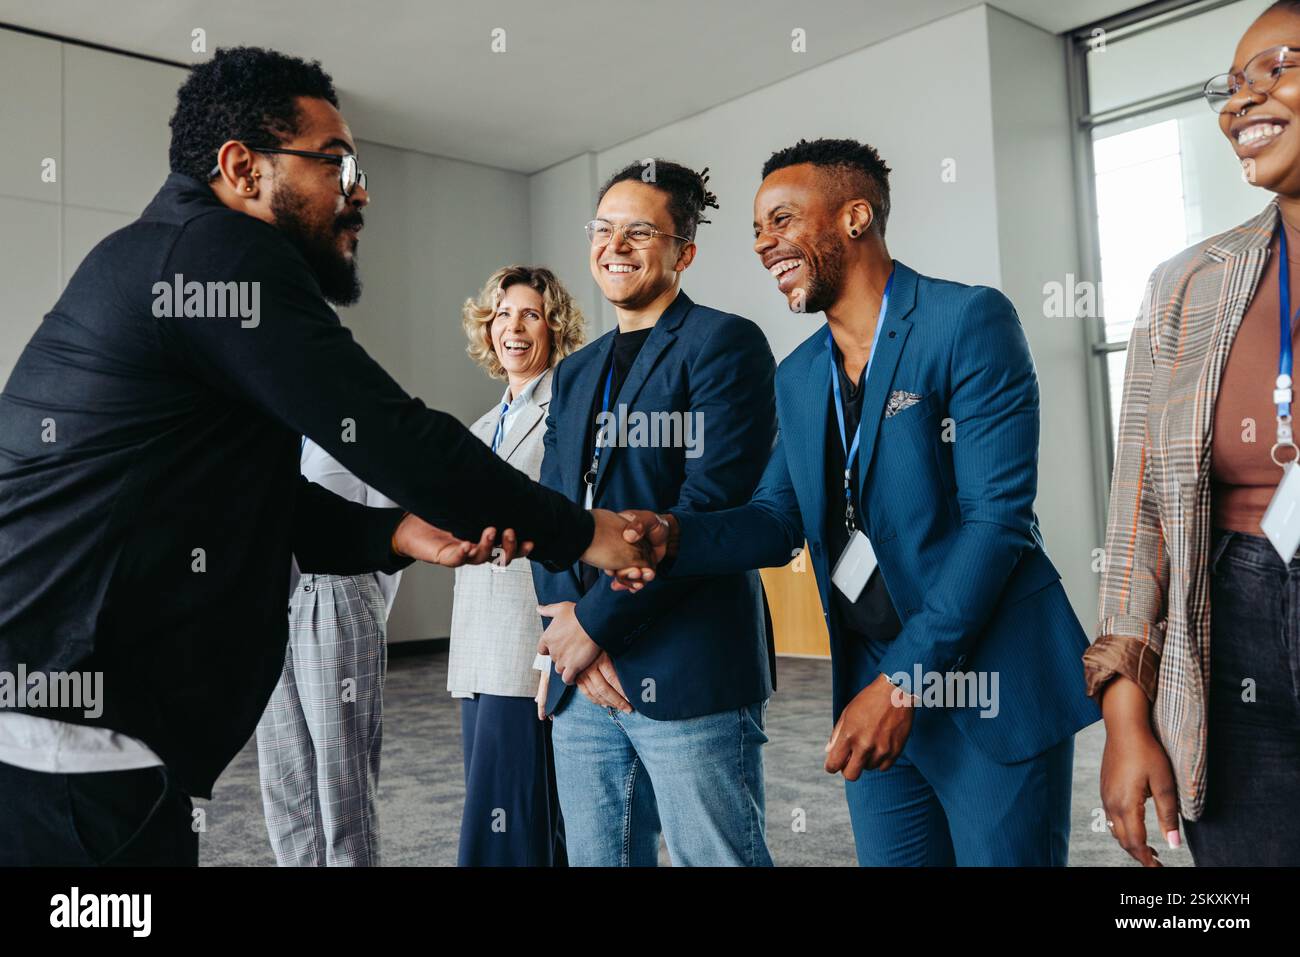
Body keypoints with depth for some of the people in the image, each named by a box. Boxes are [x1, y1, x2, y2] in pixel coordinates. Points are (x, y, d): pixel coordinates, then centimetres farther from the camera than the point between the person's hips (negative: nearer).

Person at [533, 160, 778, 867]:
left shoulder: (725, 344, -5)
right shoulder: (574, 373, 17)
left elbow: (711, 502, -16)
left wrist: (597, 621, -14)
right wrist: (565, 617, -5)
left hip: (689, 676, -7)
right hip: (583, 676, 7)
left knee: (715, 855, 3)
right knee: (596, 856, 16)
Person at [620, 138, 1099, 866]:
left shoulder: (970, 322, -11)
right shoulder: (798, 377, 11)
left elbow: (997, 517, -17)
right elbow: (779, 518, 8)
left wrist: (902, 680, -20)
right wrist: (671, 534, -11)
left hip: (990, 687, -6)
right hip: (872, 682, 6)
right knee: (891, 853, 16)